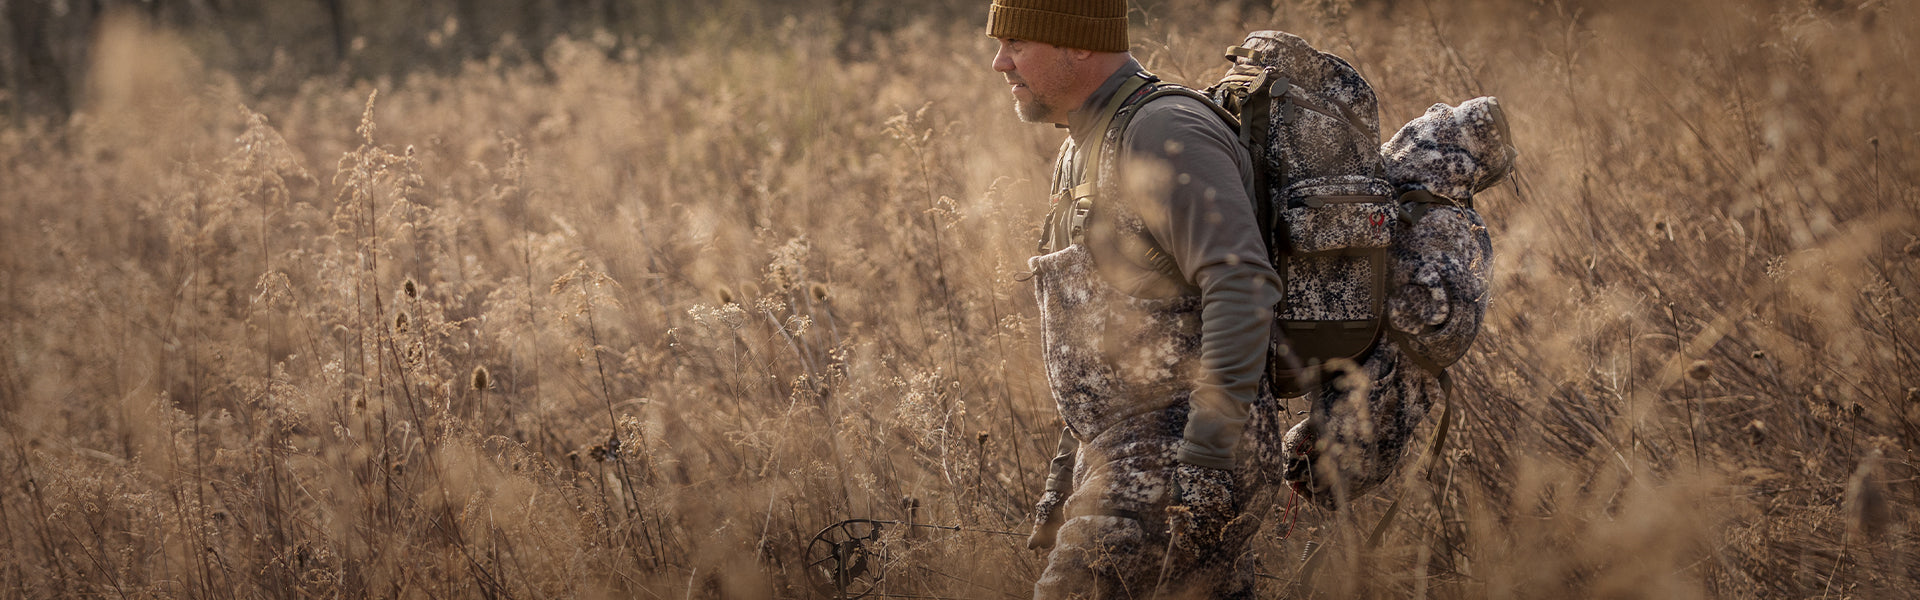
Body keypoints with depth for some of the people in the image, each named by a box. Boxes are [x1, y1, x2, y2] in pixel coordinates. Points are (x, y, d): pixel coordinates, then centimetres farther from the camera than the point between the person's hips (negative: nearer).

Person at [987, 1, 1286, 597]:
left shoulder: (1164, 134, -14)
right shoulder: (1085, 152, 18)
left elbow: (1243, 287, -24)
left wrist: (1205, 449, -29)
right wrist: (1066, 475, 23)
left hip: (1181, 461, -10)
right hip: (1126, 456, 10)